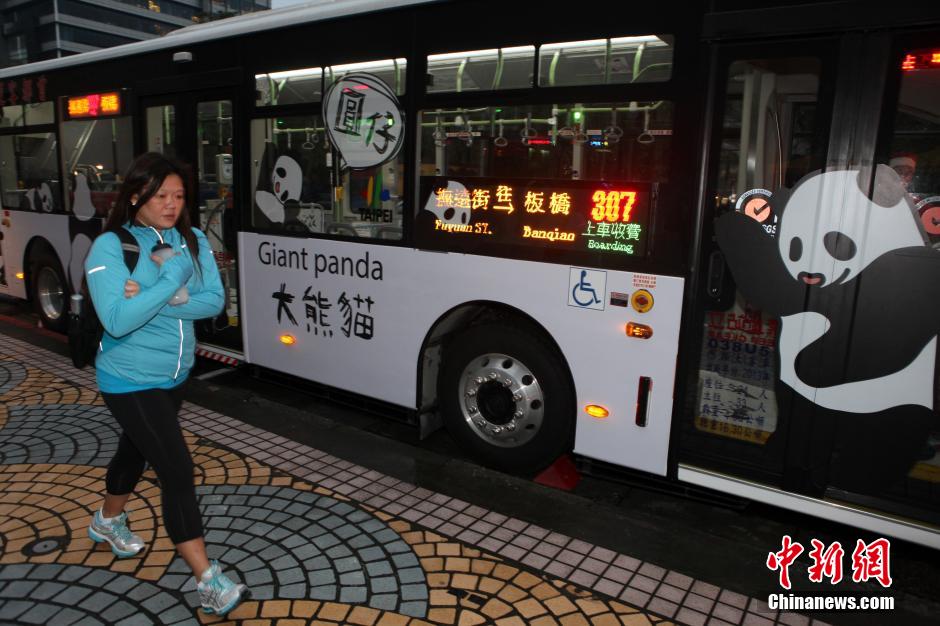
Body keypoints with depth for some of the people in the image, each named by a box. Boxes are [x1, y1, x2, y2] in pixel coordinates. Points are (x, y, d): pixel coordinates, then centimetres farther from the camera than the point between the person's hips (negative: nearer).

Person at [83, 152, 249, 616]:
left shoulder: (192, 240, -3)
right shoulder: (110, 247, -18)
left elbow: (213, 301, -12)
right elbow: (118, 321, -28)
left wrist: (152, 298, -24)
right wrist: (173, 276, -27)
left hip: (175, 376, 6)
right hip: (130, 382, -6)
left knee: (135, 451, 27)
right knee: (178, 472, -10)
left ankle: (107, 521, 56)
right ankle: (209, 582, 0)